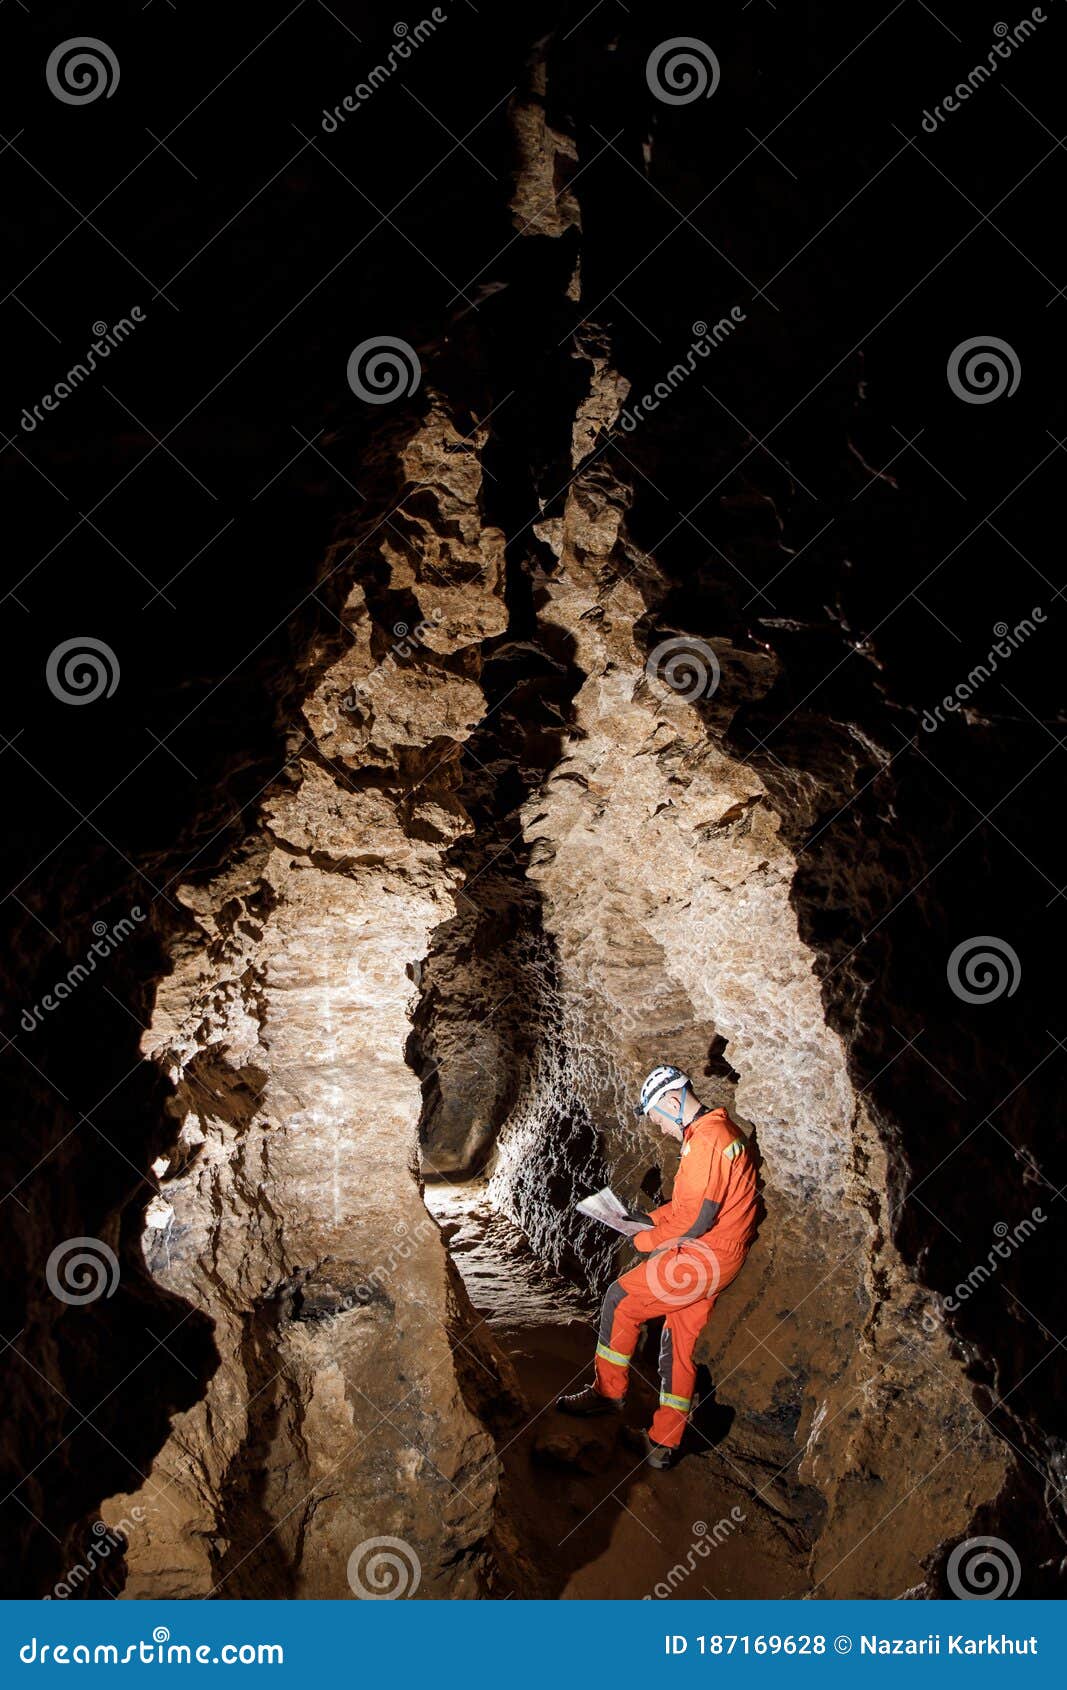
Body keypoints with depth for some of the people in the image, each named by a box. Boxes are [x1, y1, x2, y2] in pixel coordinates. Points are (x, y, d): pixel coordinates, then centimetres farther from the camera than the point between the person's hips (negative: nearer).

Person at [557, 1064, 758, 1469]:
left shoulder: (705, 1140, -20)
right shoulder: (719, 1132, 14)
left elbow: (694, 1219, -22)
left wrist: (644, 1240, -9)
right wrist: (649, 1219, 17)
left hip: (704, 1254, -10)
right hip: (714, 1257, 10)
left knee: (621, 1299, 0)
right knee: (679, 1343, 13)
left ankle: (607, 1391, 13)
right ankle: (663, 1443, 17)